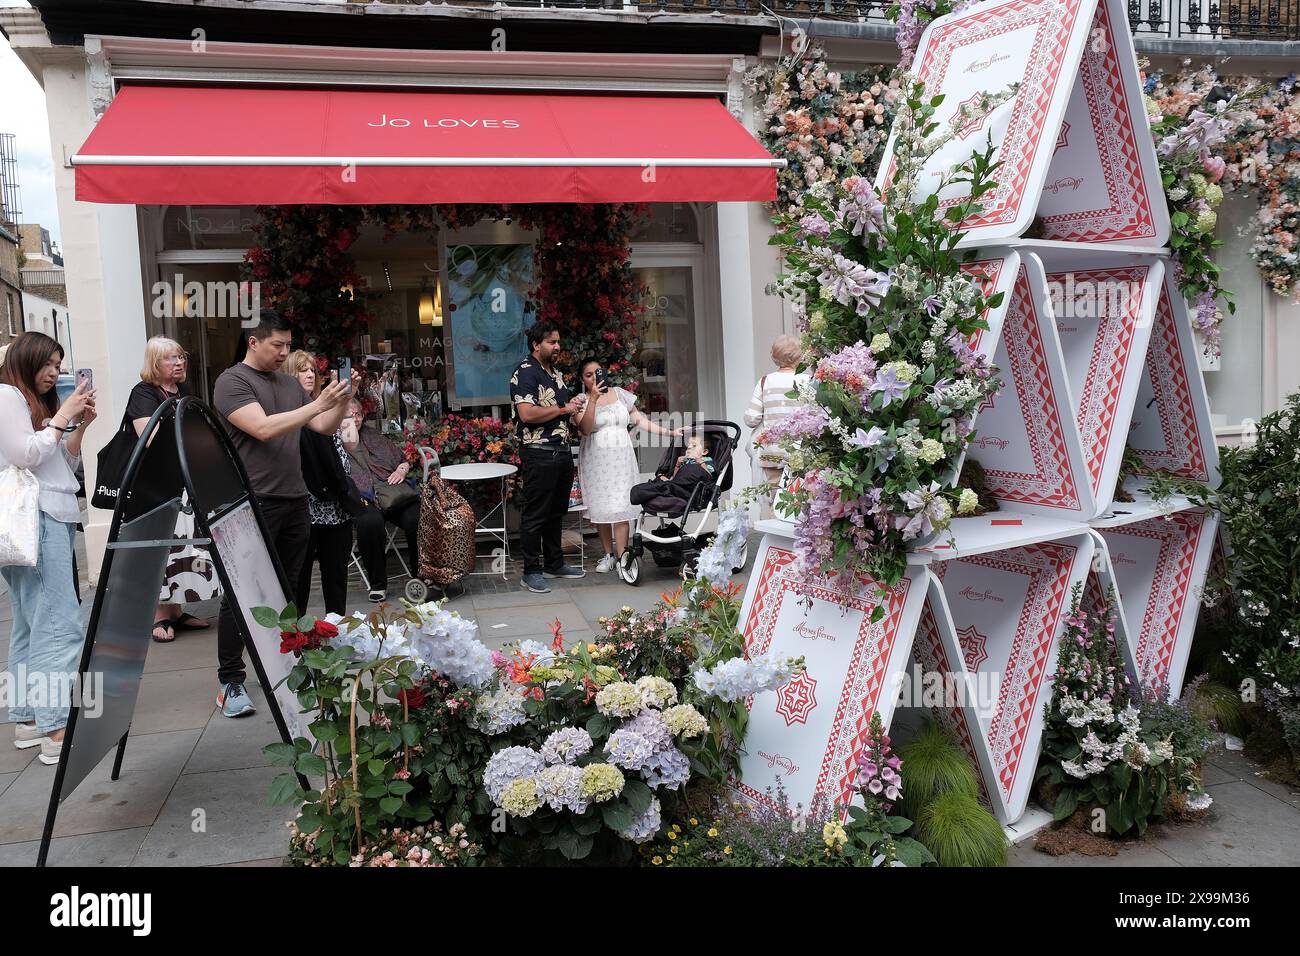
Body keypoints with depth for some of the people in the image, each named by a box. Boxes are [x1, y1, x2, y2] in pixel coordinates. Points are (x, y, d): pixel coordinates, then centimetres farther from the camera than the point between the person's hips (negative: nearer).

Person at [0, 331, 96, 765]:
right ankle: (57, 729, -17)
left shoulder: (36, 403, 25)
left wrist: (80, 426, 10)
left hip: (54, 517, 10)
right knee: (60, 624, -15)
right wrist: (63, 416, -7)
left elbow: (64, 462, 23)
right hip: (35, 519, -10)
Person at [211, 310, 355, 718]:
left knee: (286, 589, 10)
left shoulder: (290, 384, 16)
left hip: (294, 500, 6)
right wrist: (317, 404, -19)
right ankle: (231, 681, 5)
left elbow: (325, 427, 17)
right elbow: (263, 428, -18)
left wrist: (343, 398, 0)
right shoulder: (232, 381, -5)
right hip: (254, 503, -6)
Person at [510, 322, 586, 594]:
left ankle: (554, 563, 28)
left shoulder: (557, 373, 17)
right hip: (538, 452, -9)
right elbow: (527, 413, -23)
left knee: (557, 510, 16)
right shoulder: (526, 372, -11)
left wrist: (574, 406, 9)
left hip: (562, 451, 9)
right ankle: (531, 572, 4)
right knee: (535, 514, -3)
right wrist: (563, 409, -13)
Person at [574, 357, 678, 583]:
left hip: (620, 457, 0)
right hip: (595, 460, 0)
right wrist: (593, 399, -21)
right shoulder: (581, 401, 3)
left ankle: (622, 557, -12)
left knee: (620, 506, -10)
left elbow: (639, 420, 13)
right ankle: (609, 554, 15)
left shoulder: (619, 394, 11)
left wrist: (669, 432, 8)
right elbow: (585, 429, -14)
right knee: (600, 507, 1)